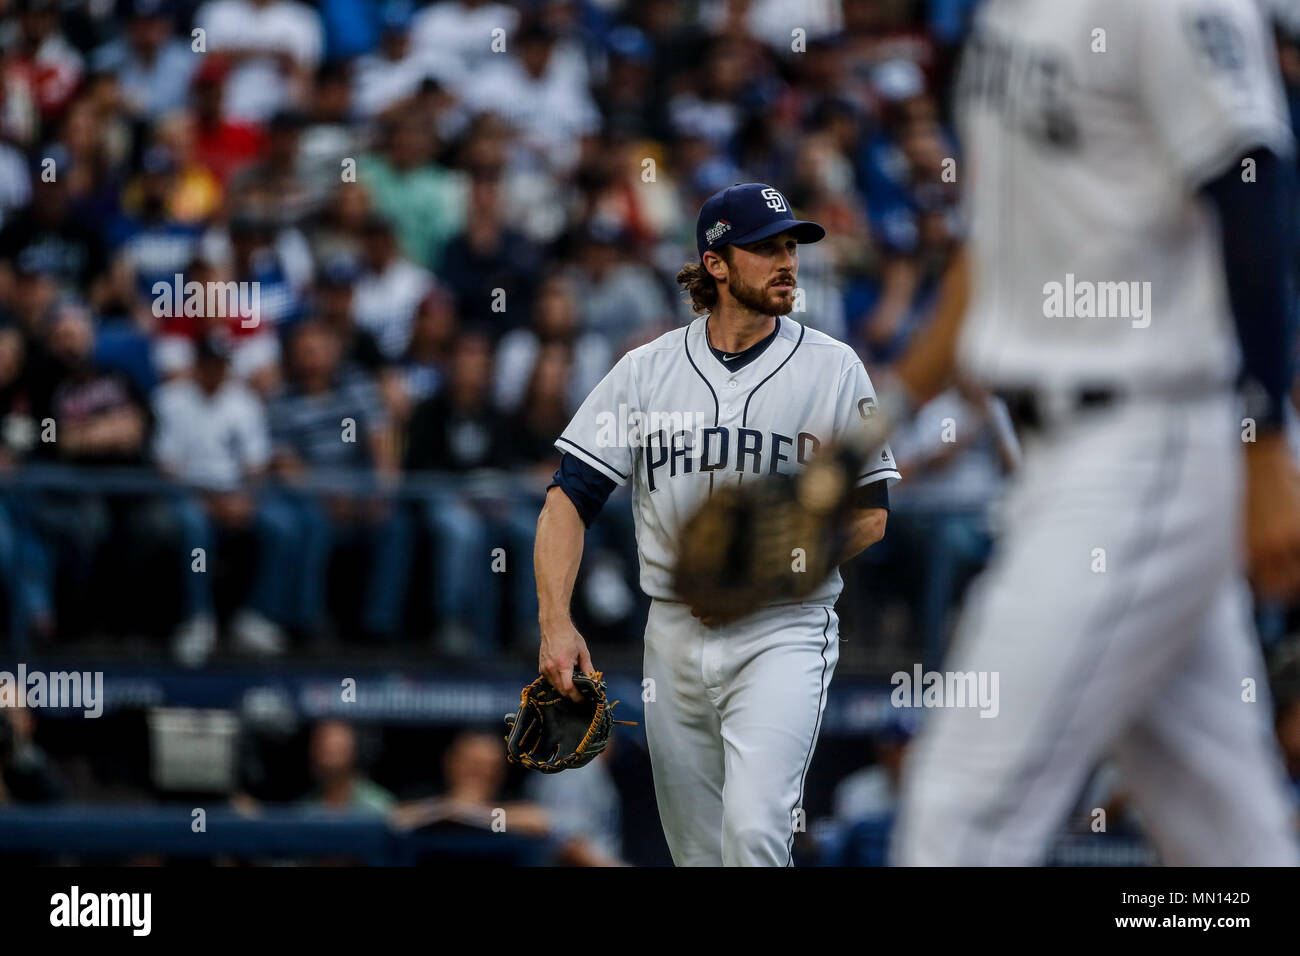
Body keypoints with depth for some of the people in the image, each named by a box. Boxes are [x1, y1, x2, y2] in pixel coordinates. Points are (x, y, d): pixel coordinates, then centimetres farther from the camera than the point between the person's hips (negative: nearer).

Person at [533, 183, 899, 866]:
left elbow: (870, 514, 3)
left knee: (753, 829, -23)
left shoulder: (834, 369, 1)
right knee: (697, 851, 8)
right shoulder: (645, 371, 5)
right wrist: (556, 624, -12)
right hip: (675, 636, 3)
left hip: (782, 635, -3)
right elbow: (570, 500, 1)